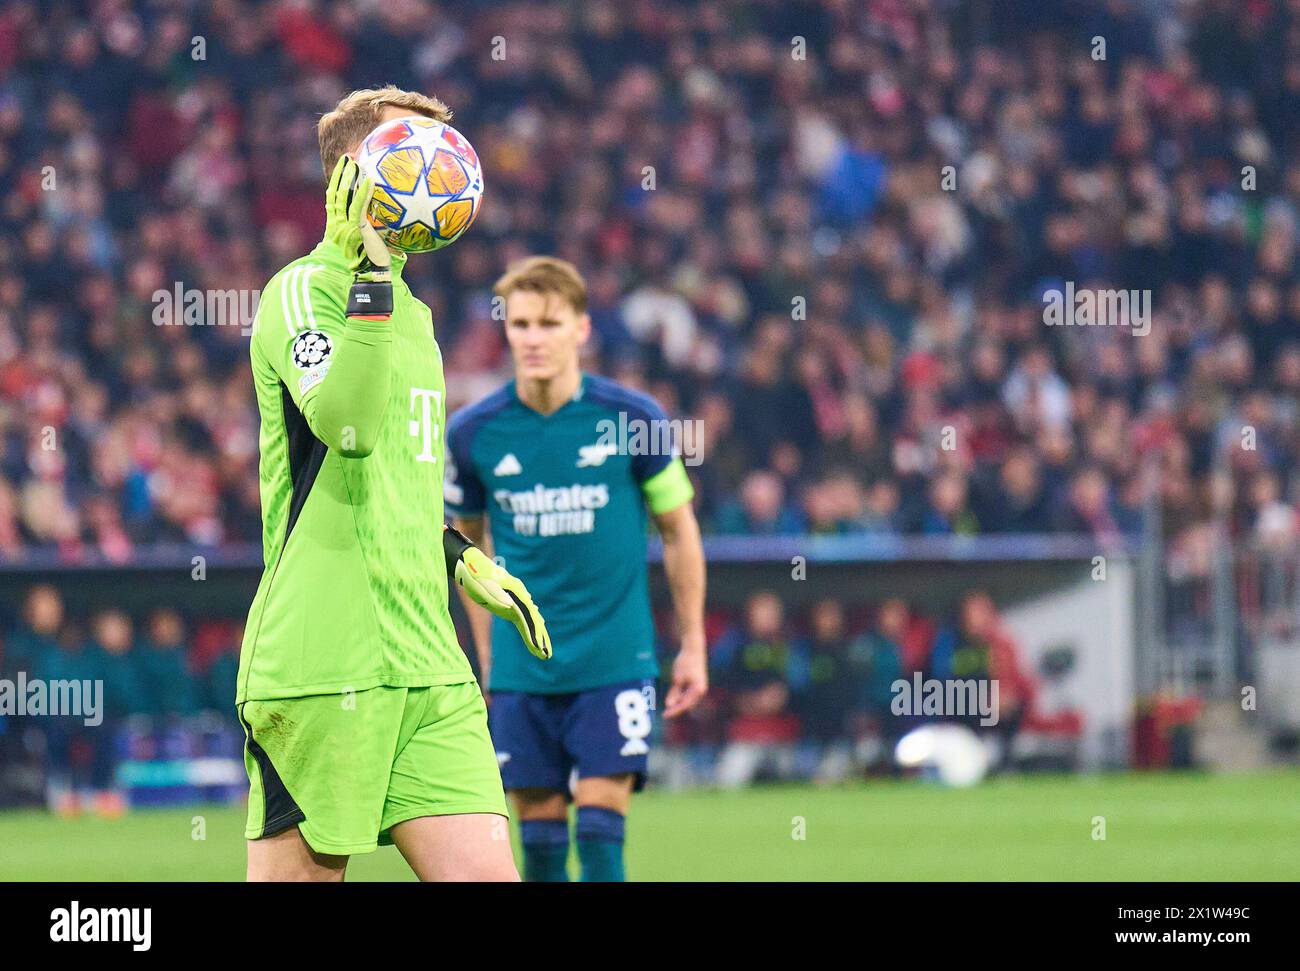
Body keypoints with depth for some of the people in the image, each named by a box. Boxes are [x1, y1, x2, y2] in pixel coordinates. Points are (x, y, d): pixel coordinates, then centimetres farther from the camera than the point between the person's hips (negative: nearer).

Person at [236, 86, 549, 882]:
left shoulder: (409, 311, 21)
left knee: (485, 872, -5)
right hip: (319, 665, -8)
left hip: (426, 664, 8)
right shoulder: (304, 290, -6)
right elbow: (344, 421, -26)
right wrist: (370, 270, -25)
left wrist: (460, 558, 24)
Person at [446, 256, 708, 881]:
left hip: (615, 659, -2)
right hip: (522, 667, 2)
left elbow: (678, 530, 6)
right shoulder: (473, 432, -2)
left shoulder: (632, 419, -6)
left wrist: (692, 645, 8)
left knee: (601, 826, -9)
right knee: (540, 840, 4)